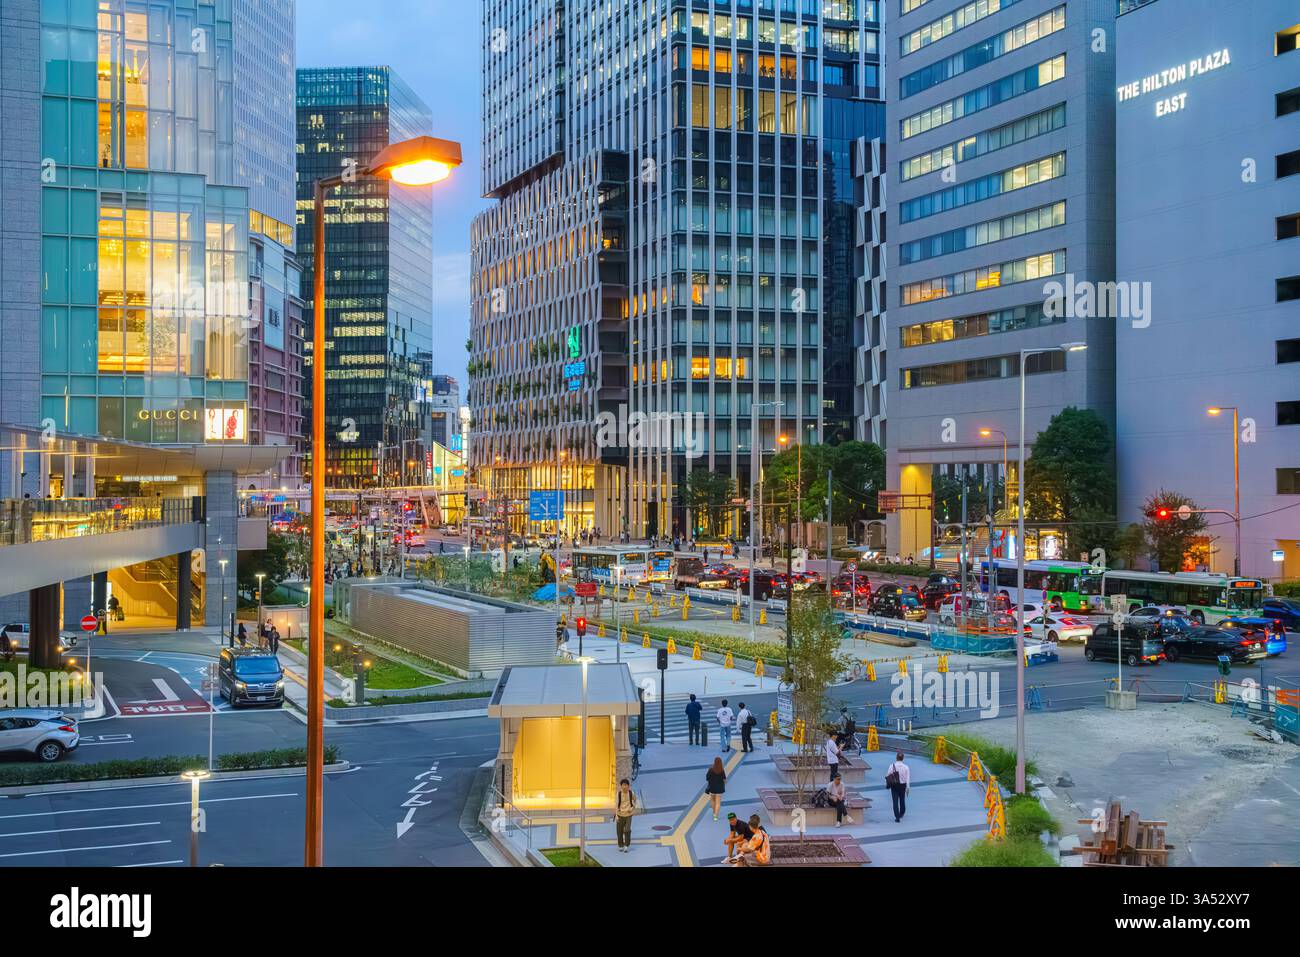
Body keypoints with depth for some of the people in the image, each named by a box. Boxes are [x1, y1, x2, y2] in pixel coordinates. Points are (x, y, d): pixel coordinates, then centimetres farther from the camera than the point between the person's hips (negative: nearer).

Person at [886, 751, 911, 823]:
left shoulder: (892, 766, -10)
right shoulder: (906, 767, -7)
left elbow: (887, 776, -7)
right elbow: (908, 778, -9)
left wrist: (886, 784, 8)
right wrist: (907, 787, -6)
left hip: (894, 785, -2)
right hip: (902, 785, 2)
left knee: (895, 801, 0)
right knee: (902, 800, 21)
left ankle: (897, 817, -8)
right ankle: (901, 814, 41)